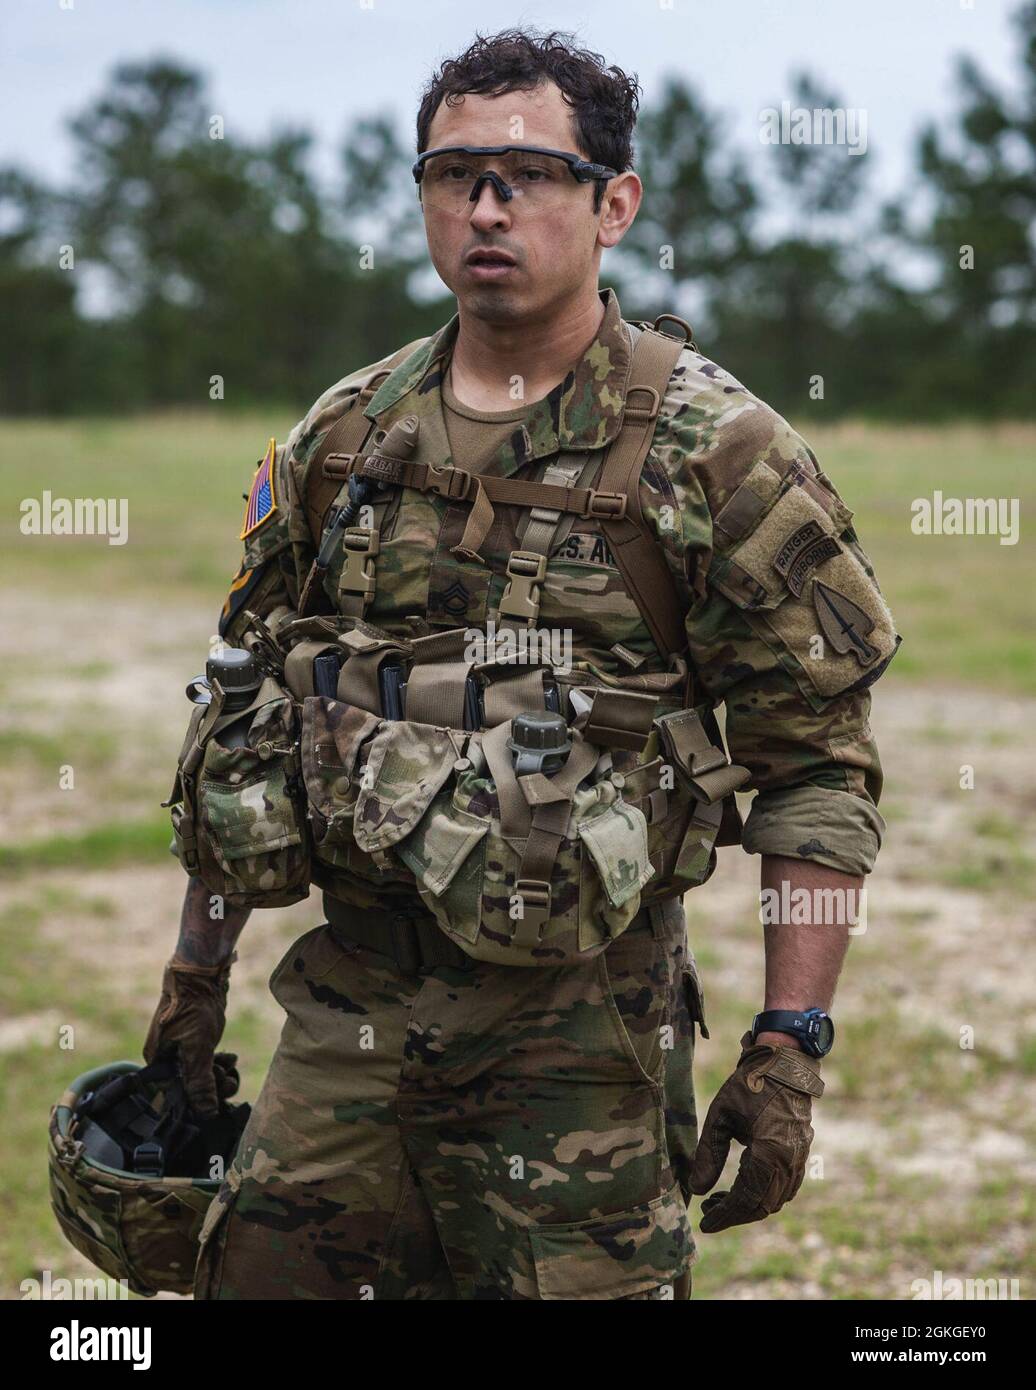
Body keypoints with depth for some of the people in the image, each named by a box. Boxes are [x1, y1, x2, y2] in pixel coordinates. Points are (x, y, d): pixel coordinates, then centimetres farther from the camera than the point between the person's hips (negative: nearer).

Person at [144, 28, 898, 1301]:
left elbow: (817, 771, -6)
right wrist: (196, 973, 15)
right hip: (344, 1016, 4)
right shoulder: (342, 436, 8)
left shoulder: (716, 455, -6)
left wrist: (789, 1048, -12)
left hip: (578, 1033, -4)